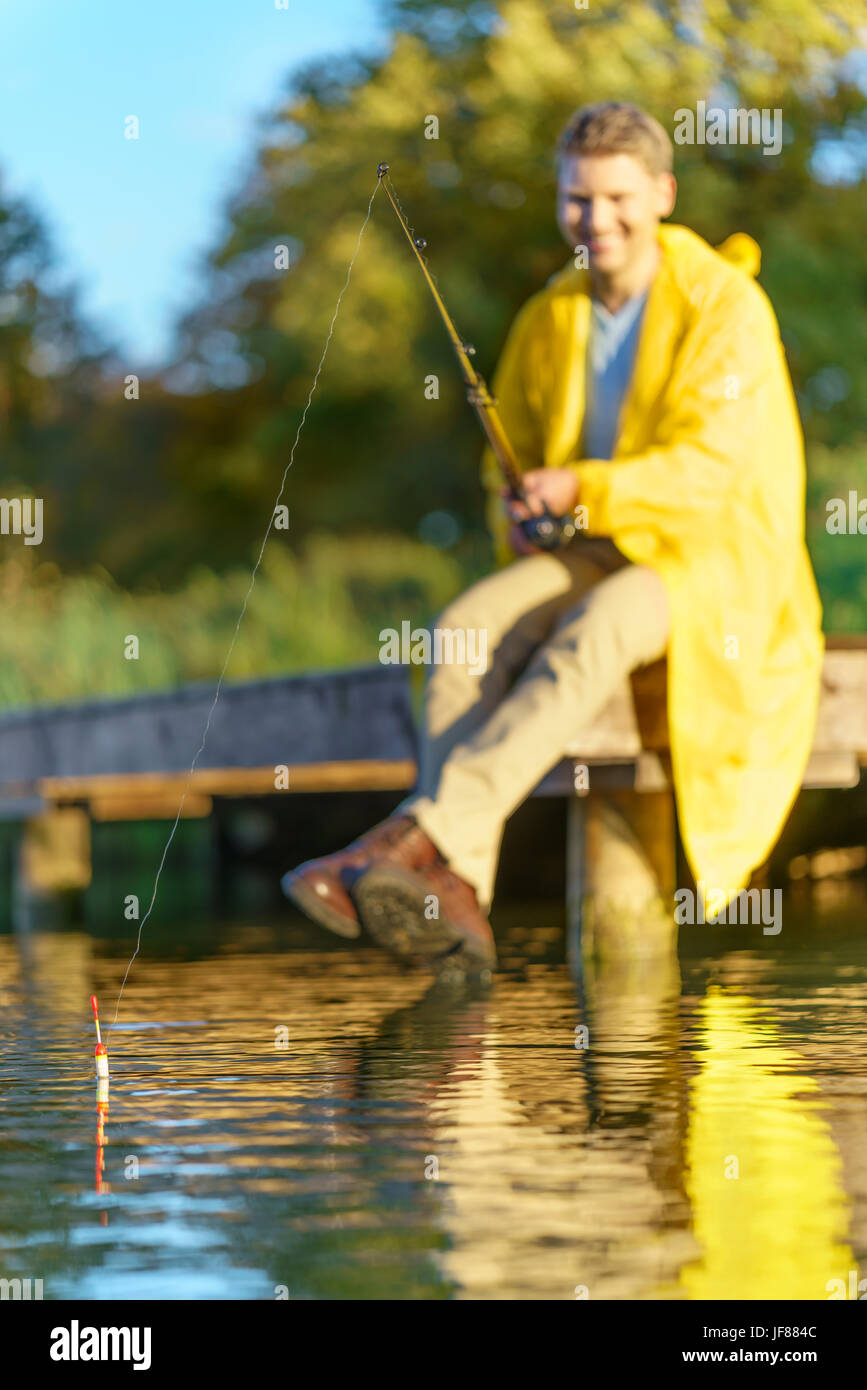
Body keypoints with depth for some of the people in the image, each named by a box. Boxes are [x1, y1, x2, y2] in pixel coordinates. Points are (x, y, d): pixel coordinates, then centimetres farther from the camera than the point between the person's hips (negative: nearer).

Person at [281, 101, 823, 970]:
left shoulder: (726, 305, -8)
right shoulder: (547, 321, 11)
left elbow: (711, 467, -17)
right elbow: (511, 461, 19)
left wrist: (584, 492, -31)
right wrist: (517, 515, -6)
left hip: (713, 559, -5)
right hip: (587, 560, 5)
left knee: (594, 631, -38)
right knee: (465, 627, -26)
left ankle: (421, 833, -46)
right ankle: (454, 892, -39)